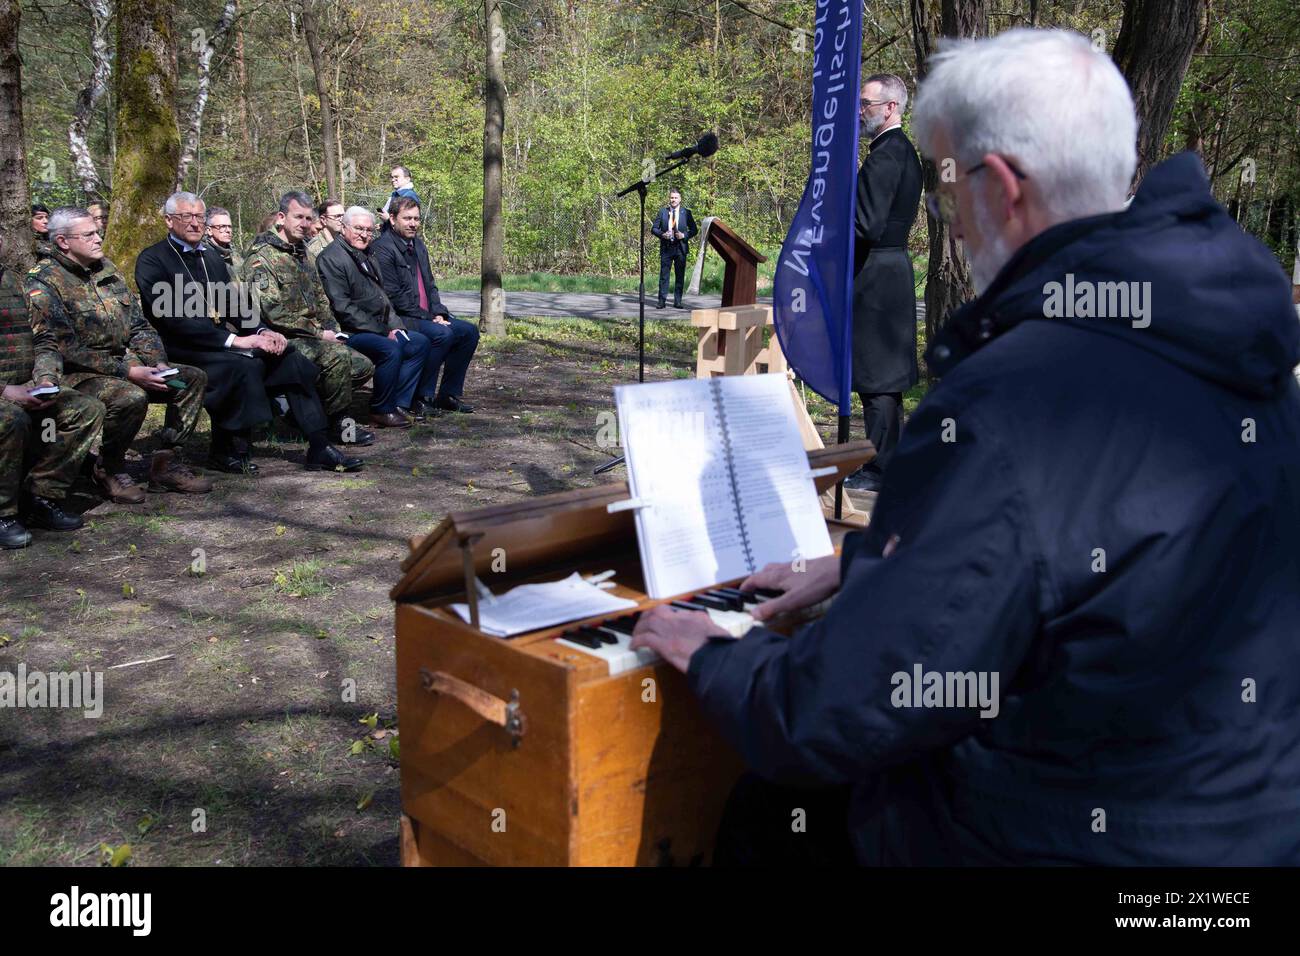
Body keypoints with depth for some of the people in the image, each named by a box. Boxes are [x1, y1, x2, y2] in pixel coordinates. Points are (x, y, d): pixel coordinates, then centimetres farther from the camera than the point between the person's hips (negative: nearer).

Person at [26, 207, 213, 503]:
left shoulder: (106, 269, 13)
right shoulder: (43, 282, -10)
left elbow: (139, 326, 15)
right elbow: (65, 350, -19)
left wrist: (159, 363, -4)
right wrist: (127, 372, -23)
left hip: (125, 363, 8)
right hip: (77, 375, -8)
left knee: (194, 377, -4)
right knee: (131, 397, -36)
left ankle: (167, 463, 1)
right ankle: (109, 469, -9)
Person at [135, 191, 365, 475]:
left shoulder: (210, 255, 18)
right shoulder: (151, 261, -5)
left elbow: (234, 303, 17)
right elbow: (174, 319, -16)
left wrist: (261, 332, -5)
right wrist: (233, 340, -23)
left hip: (221, 342, 7)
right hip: (182, 351, -7)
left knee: (291, 358, -12)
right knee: (244, 364, -33)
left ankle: (320, 448, -13)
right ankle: (227, 451, -16)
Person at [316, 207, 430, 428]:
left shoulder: (368, 257, 19)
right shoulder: (331, 258, -11)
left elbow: (382, 298, 25)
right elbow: (342, 307, -19)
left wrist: (395, 325, 6)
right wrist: (382, 332, -19)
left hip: (377, 329, 10)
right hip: (349, 333, -10)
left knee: (420, 343, 5)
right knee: (391, 349, -31)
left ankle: (398, 402, 3)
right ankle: (381, 410, -16)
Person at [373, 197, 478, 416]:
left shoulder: (418, 245, 16)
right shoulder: (383, 248, -12)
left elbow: (430, 285, 19)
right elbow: (393, 296, -17)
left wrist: (438, 313, 0)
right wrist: (429, 317, -16)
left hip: (426, 316, 9)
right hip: (399, 319, -9)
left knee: (469, 331, -2)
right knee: (442, 333, -30)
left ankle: (449, 394, 5)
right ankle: (422, 398, -20)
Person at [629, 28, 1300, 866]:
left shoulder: (998, 415, -32)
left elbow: (834, 721, -24)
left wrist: (712, 659, -5)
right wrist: (858, 563, 19)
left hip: (1089, 833, -8)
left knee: (766, 814, 11)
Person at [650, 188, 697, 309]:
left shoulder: (686, 212, 5)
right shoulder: (662, 212, 7)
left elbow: (694, 229, 7)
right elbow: (654, 228, 8)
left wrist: (684, 235, -11)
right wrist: (662, 234, -11)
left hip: (680, 248, 0)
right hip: (666, 248, 0)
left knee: (680, 276, 3)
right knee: (664, 275, -1)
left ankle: (677, 301, 9)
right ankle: (662, 301, 3)